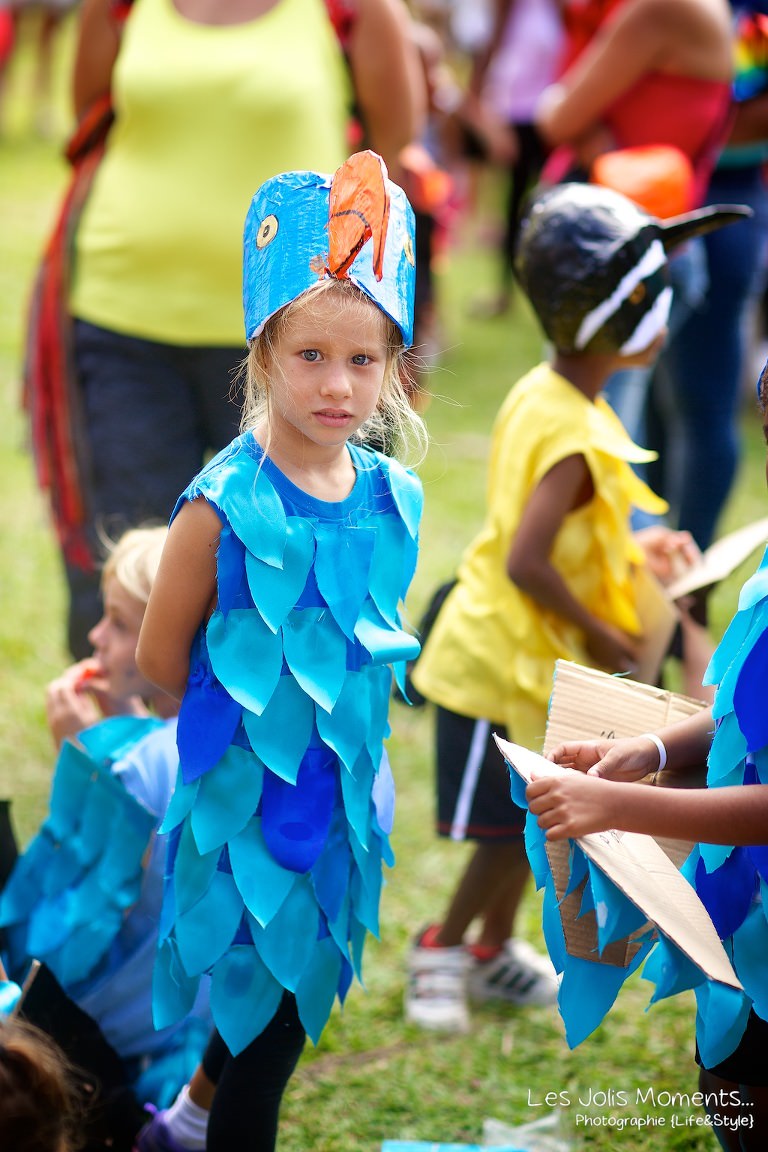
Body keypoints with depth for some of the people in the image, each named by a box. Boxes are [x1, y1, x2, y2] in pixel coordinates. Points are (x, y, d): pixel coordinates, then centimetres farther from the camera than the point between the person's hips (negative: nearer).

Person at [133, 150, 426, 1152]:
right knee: (271, 1025, 4)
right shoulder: (224, 508, -19)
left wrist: (344, 725, 8)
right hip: (247, 803, -6)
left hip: (349, 794, 6)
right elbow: (161, 655, -9)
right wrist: (258, 727, 0)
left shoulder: (391, 499, -3)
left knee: (296, 993, 20)